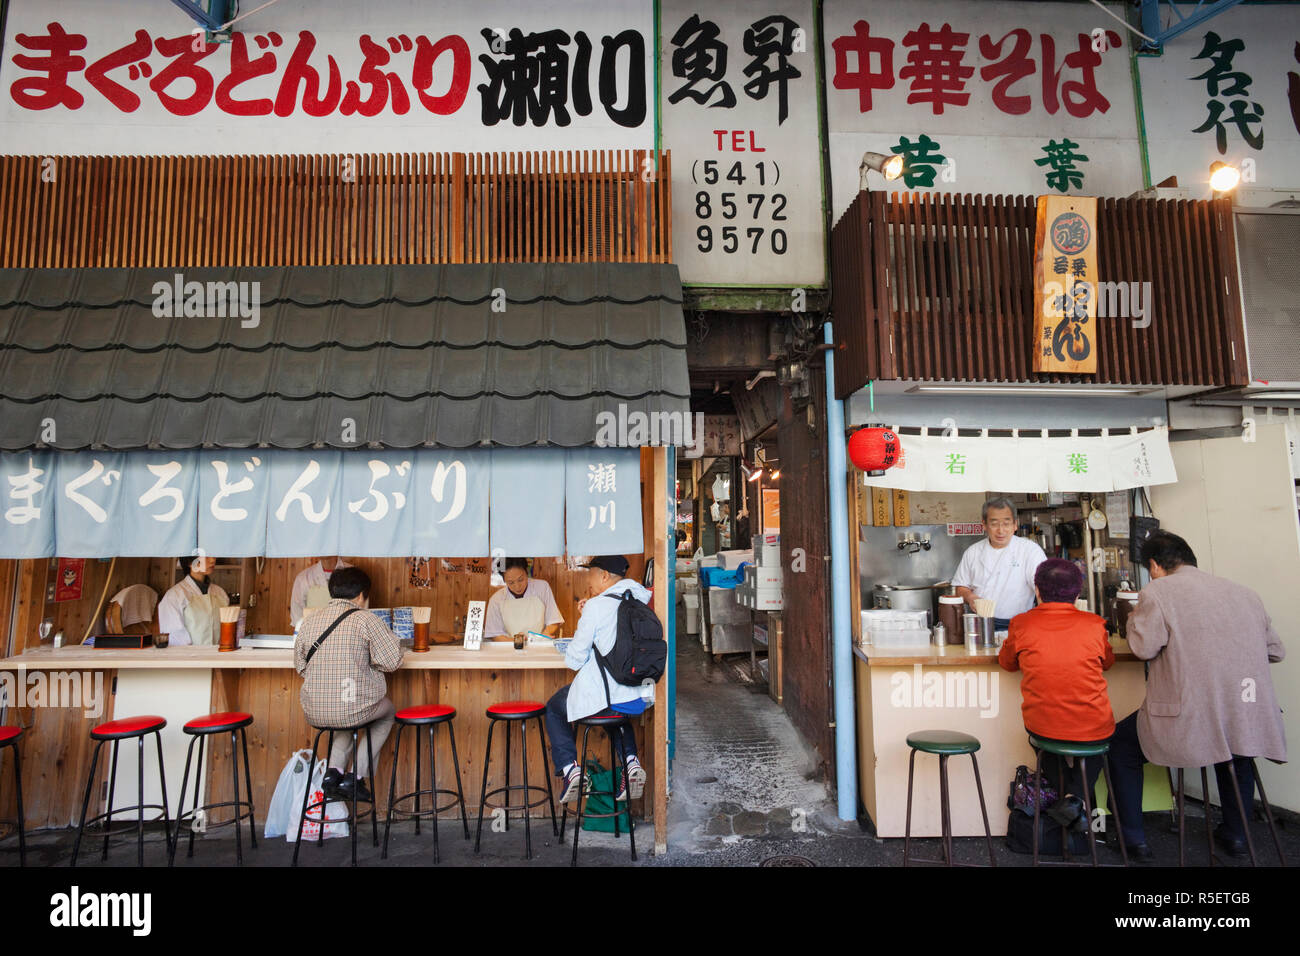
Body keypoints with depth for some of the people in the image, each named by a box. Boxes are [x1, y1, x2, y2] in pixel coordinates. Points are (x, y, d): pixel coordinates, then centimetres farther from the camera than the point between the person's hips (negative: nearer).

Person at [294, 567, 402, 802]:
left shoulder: (309, 621, 5)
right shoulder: (365, 619, -10)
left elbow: (300, 666, 12)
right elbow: (392, 661, -10)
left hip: (314, 713, 5)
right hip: (353, 711, -5)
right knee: (387, 711, 28)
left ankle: (334, 769, 16)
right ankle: (356, 777, 17)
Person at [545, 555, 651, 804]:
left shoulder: (596, 606, -14)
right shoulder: (638, 601, 5)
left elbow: (574, 660, -11)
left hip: (601, 697, -6)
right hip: (638, 699, 6)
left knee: (554, 709, 22)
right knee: (616, 706, 39)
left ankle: (569, 768, 6)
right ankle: (630, 761, 16)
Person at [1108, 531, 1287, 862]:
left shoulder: (1156, 593, -8)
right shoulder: (1245, 593, 9)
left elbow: (1144, 647, -11)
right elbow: (1276, 650, 16)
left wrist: (1135, 616, 6)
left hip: (1188, 724, -5)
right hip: (1251, 724, 6)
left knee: (1121, 743, 19)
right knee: (1233, 735, 39)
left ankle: (1134, 838, 21)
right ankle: (1236, 834, 44)